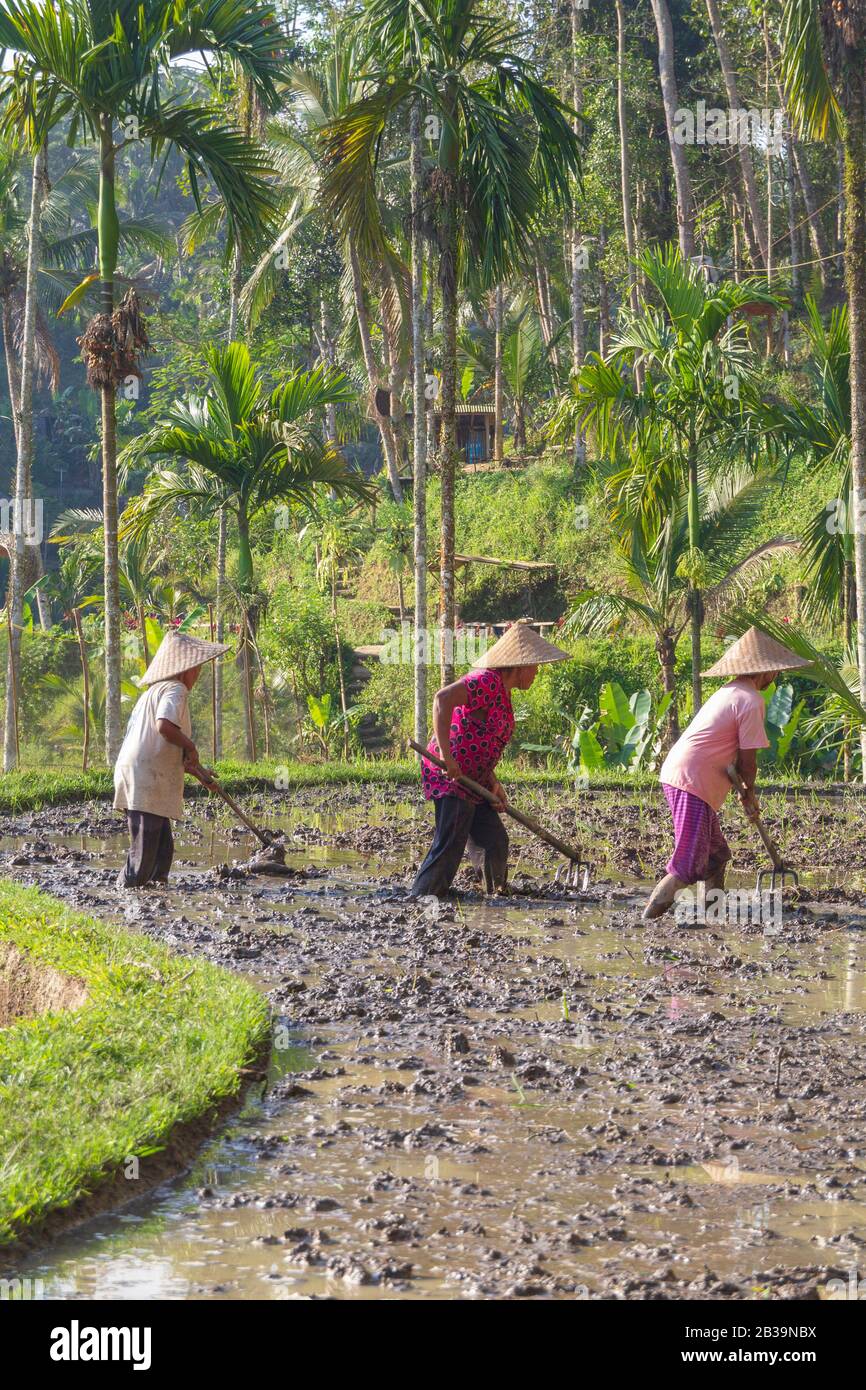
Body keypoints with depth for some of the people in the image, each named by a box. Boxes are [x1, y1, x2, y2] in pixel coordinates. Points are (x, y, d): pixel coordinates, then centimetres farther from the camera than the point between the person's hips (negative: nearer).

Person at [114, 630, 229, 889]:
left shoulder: (154, 691, 23)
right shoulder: (175, 690, -8)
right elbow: (164, 725, -28)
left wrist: (191, 766, 27)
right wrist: (190, 747, -11)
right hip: (148, 782, -10)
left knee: (163, 850, 16)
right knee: (144, 857, -9)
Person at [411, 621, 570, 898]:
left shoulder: (504, 692, 16)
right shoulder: (489, 681, -16)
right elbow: (443, 699, -28)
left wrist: (493, 784, 6)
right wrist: (446, 754, -31)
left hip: (472, 781, 10)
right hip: (448, 775, -10)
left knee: (494, 841, 12)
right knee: (450, 844, -13)